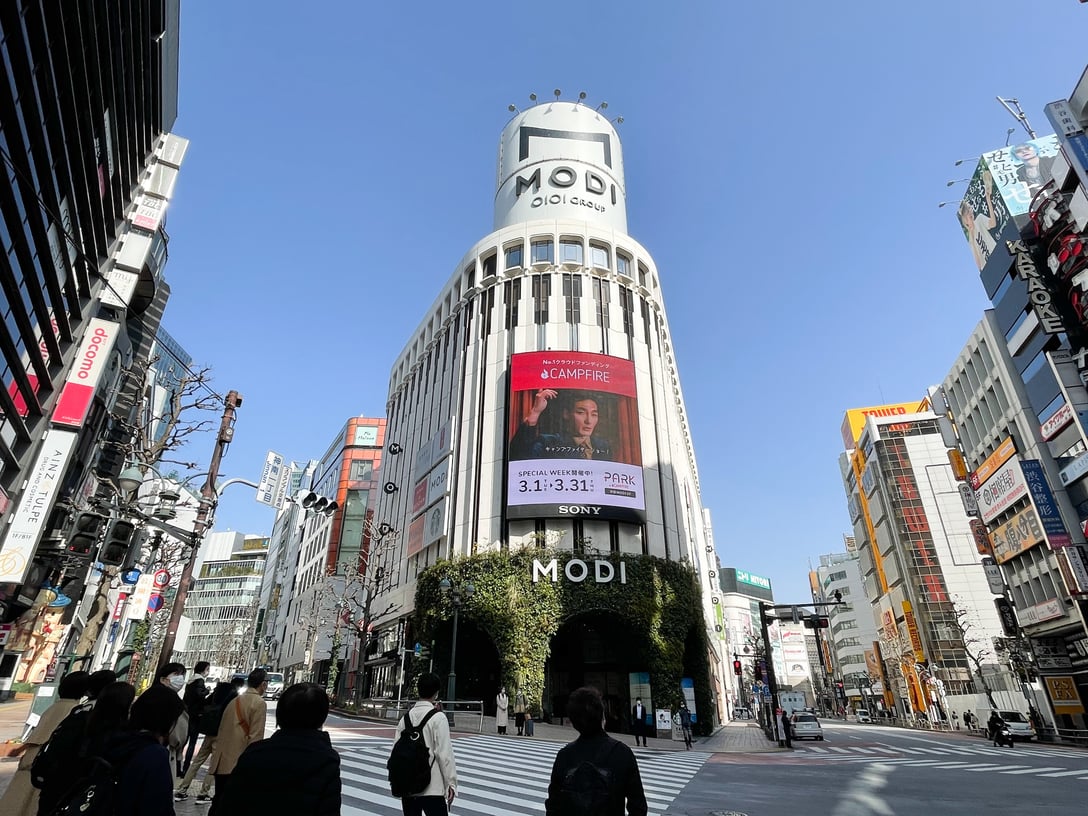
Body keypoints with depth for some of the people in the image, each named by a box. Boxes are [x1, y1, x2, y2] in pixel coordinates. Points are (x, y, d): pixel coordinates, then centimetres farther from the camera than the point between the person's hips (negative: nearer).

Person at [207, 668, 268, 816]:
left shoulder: (234, 701, 12)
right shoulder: (259, 703, -12)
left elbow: (222, 730, 16)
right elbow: (255, 738, -16)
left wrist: (216, 756, 22)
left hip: (222, 761, 7)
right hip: (239, 763, -7)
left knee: (218, 802, 17)